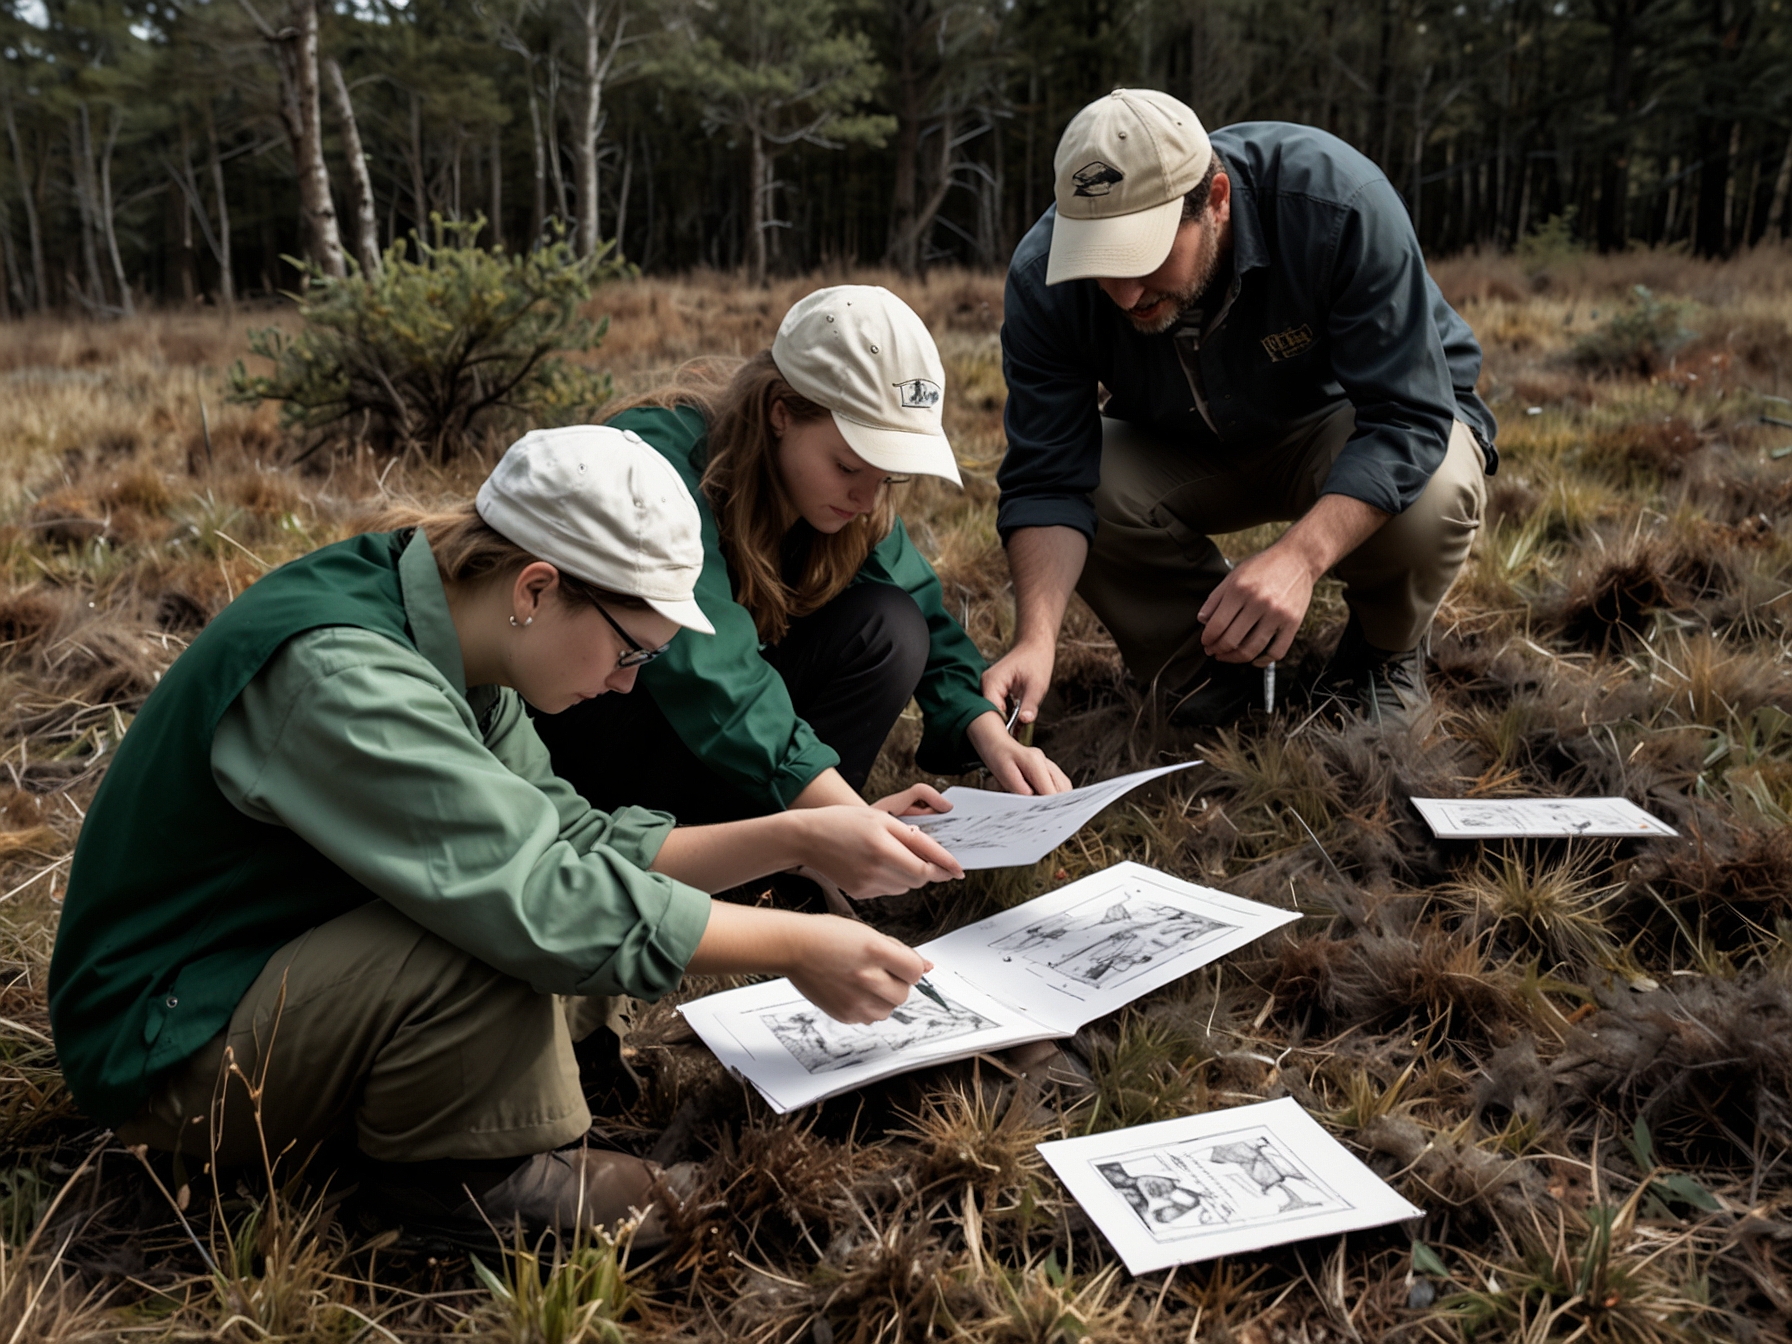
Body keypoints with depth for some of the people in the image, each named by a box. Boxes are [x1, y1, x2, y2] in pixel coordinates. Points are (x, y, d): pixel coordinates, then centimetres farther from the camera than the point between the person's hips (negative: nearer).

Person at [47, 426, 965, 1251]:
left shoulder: (437, 641, -3)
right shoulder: (338, 677, -31)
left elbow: (573, 838, 0)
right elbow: (541, 901, -34)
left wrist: (800, 839, -6)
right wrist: (793, 947, -25)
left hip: (287, 966, 9)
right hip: (167, 1051, -9)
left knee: (617, 901, 1)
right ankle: (447, 1171, -5)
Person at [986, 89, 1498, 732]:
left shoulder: (1338, 202, -34)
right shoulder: (1043, 276, -25)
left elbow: (1407, 416, -35)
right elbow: (1047, 479, -26)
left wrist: (1299, 556, -51)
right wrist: (1036, 639, -42)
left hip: (1350, 424, -2)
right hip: (1186, 453, 3)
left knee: (1432, 496, -35)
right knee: (1082, 496, -27)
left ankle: (1384, 655, 0)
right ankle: (1210, 674, 0)